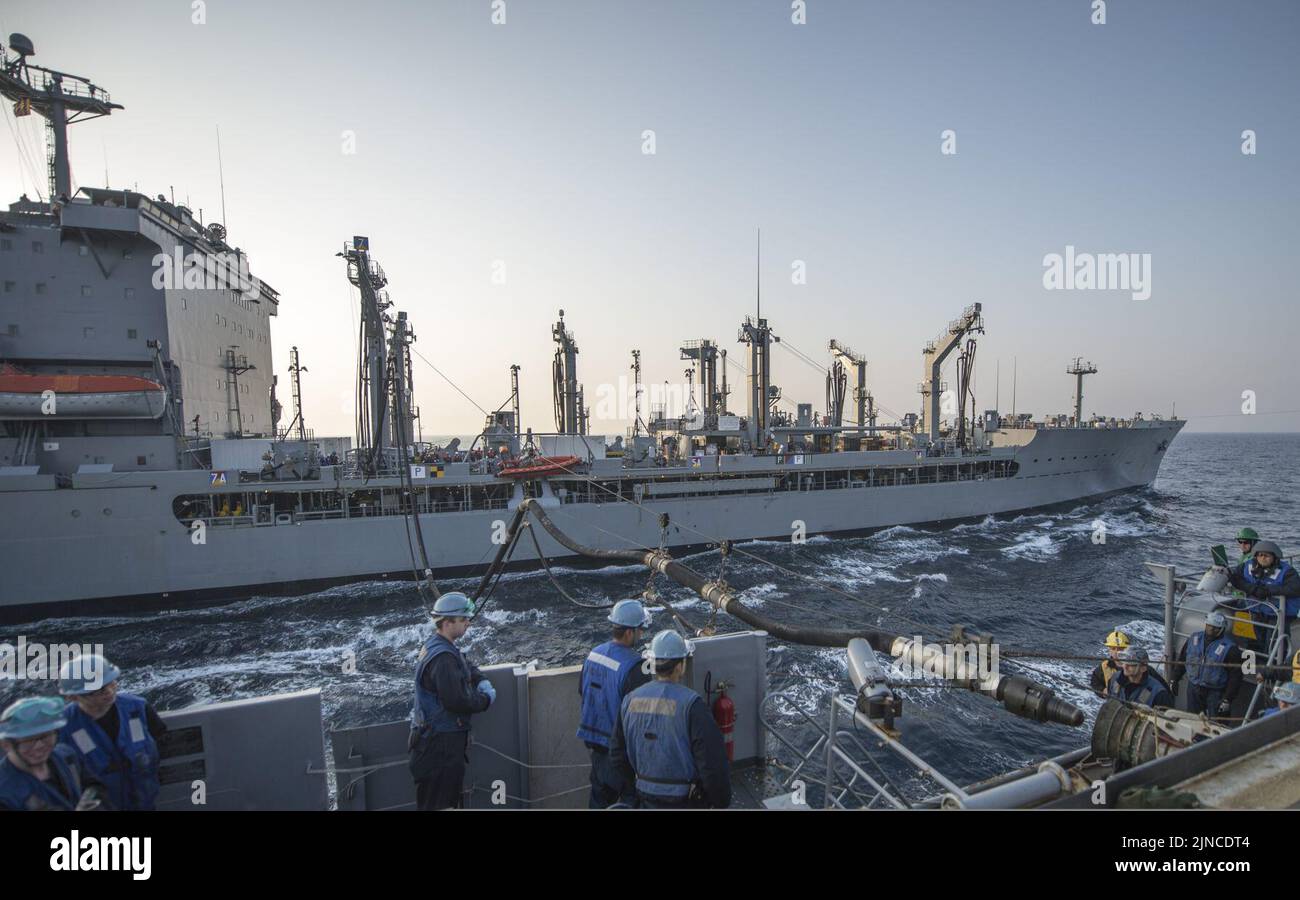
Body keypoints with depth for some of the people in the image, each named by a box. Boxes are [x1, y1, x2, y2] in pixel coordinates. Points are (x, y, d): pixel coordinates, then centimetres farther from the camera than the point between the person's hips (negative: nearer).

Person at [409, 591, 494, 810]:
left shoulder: (434, 646, 9)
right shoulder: (442, 657, -25)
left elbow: (466, 666, 21)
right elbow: (457, 700, -29)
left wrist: (482, 681, 2)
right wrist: (487, 699, -13)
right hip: (441, 742, -10)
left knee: (452, 797, 21)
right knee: (438, 802, 0)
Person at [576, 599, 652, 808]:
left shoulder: (594, 654, -2)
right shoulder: (634, 667, -26)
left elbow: (582, 690, 11)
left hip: (595, 743, 7)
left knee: (600, 794, 22)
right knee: (631, 797, 10)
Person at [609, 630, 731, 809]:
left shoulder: (631, 700, -4)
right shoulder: (691, 704, -21)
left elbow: (617, 754, 5)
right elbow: (713, 762, -21)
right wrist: (721, 802, -6)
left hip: (647, 799, 5)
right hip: (686, 801, -5)